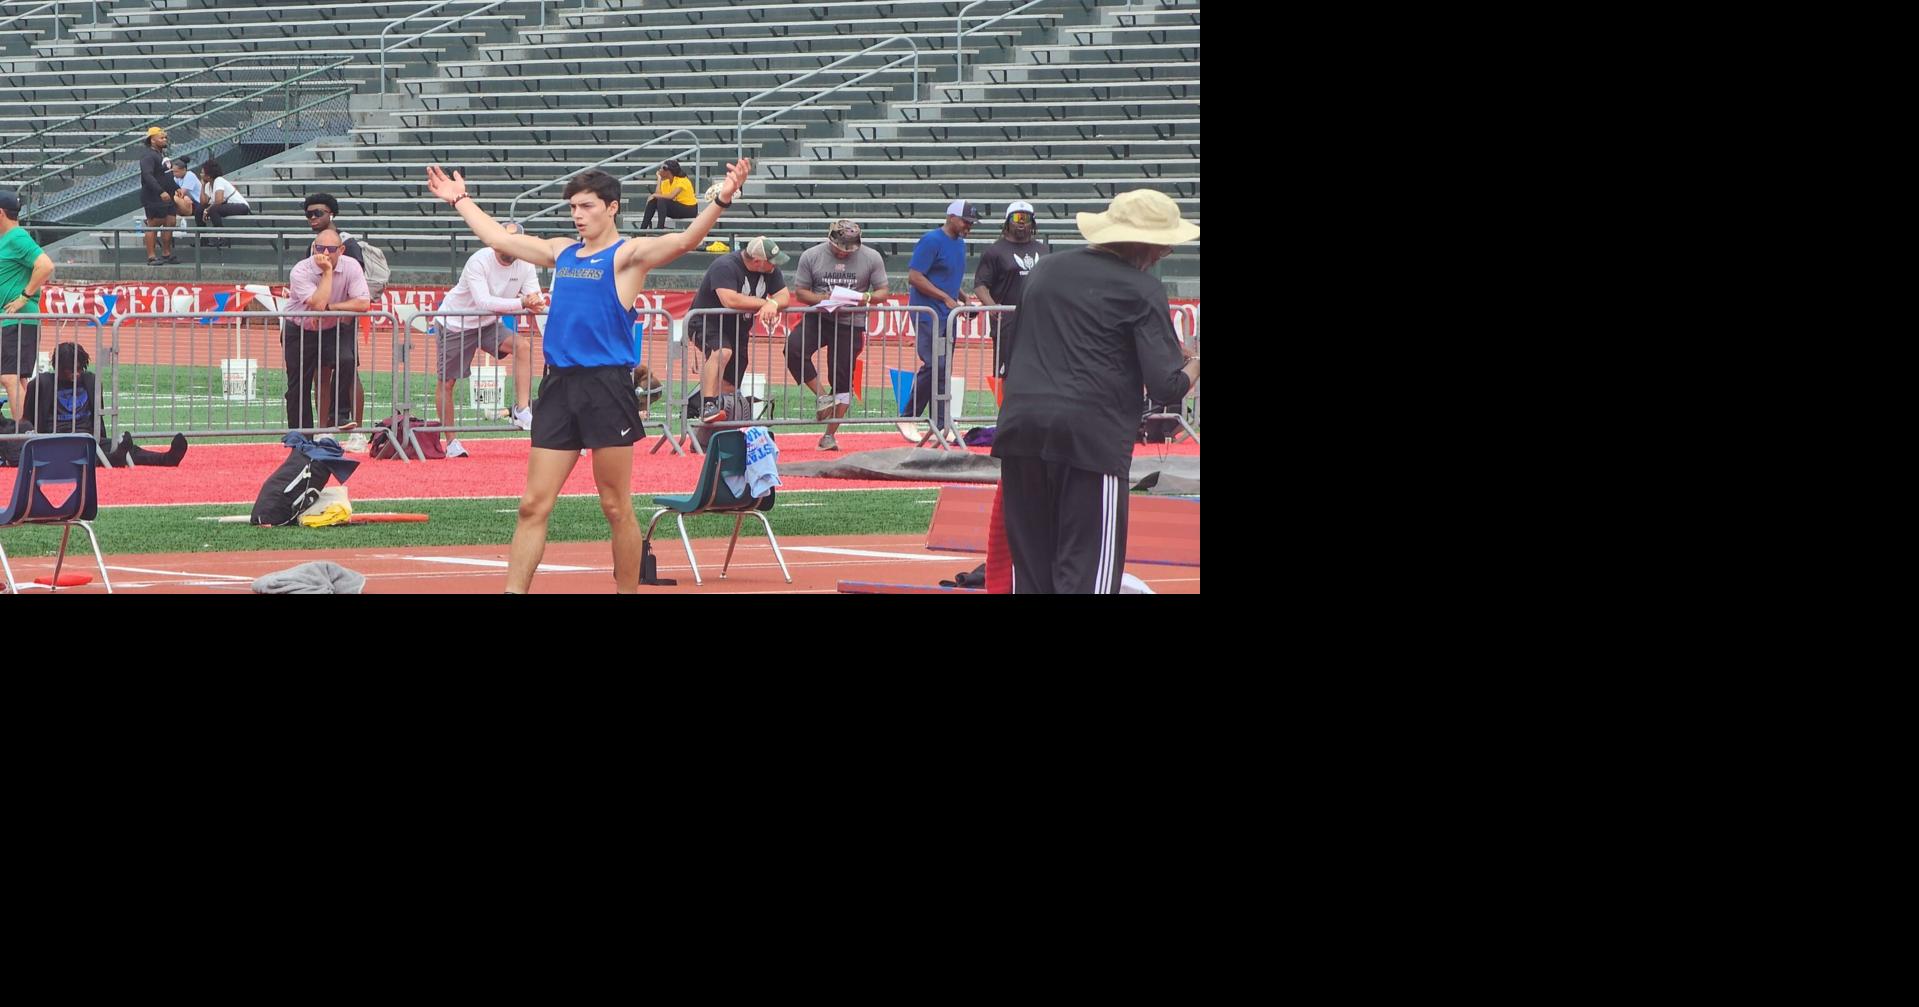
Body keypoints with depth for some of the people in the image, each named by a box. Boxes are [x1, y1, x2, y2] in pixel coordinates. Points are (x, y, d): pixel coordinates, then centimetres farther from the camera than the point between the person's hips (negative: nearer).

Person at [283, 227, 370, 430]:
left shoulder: (351, 267, -14)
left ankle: (337, 416, -14)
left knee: (347, 361, -27)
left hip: (335, 330, 1)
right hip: (299, 331, -1)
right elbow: (317, 304, -34)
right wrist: (327, 271, -31)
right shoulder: (301, 271, -21)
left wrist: (328, 308, -27)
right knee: (298, 386, 1)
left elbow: (363, 303, -23)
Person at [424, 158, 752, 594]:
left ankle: (628, 591, 10)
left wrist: (720, 201, -34)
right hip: (558, 383, 6)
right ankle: (514, 591, 4)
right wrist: (460, 201, 37)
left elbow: (682, 241, -20)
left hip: (607, 385, -6)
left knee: (616, 508, 0)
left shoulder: (628, 254, -3)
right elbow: (499, 238, 30)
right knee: (533, 505, 3)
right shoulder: (562, 252, 16)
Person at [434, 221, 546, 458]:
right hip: (455, 323, -4)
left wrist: (539, 301, -40)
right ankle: (451, 441, 16)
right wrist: (521, 303, -44)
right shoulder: (479, 261, -26)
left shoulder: (524, 265, -9)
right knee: (446, 383, 1)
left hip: (488, 324, 4)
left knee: (523, 345, -22)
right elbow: (483, 301, -37)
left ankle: (522, 411, -23)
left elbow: (534, 298, -14)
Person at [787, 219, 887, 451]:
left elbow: (883, 292, 3)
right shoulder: (811, 256, -1)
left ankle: (830, 436, 11)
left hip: (851, 324, 0)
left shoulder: (871, 258, 0)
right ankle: (823, 397, -12)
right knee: (793, 348, -27)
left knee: (843, 380, 0)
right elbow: (800, 291, 2)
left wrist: (867, 298, -19)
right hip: (818, 318, 0)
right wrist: (823, 299, -17)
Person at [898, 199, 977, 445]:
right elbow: (914, 277, -17)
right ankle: (907, 418, -1)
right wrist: (946, 298, -18)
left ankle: (941, 425, 10)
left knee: (945, 369, 7)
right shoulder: (932, 240, -12)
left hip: (947, 315, 9)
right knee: (934, 366, -13)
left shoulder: (959, 243, 15)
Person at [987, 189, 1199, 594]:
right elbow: (1166, 387, -8)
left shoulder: (1046, 269, 15)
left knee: (1030, 570, 11)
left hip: (1020, 424, 6)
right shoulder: (1142, 290, -3)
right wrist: (1192, 365, 13)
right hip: (1091, 435, -6)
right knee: (1087, 574, -4)